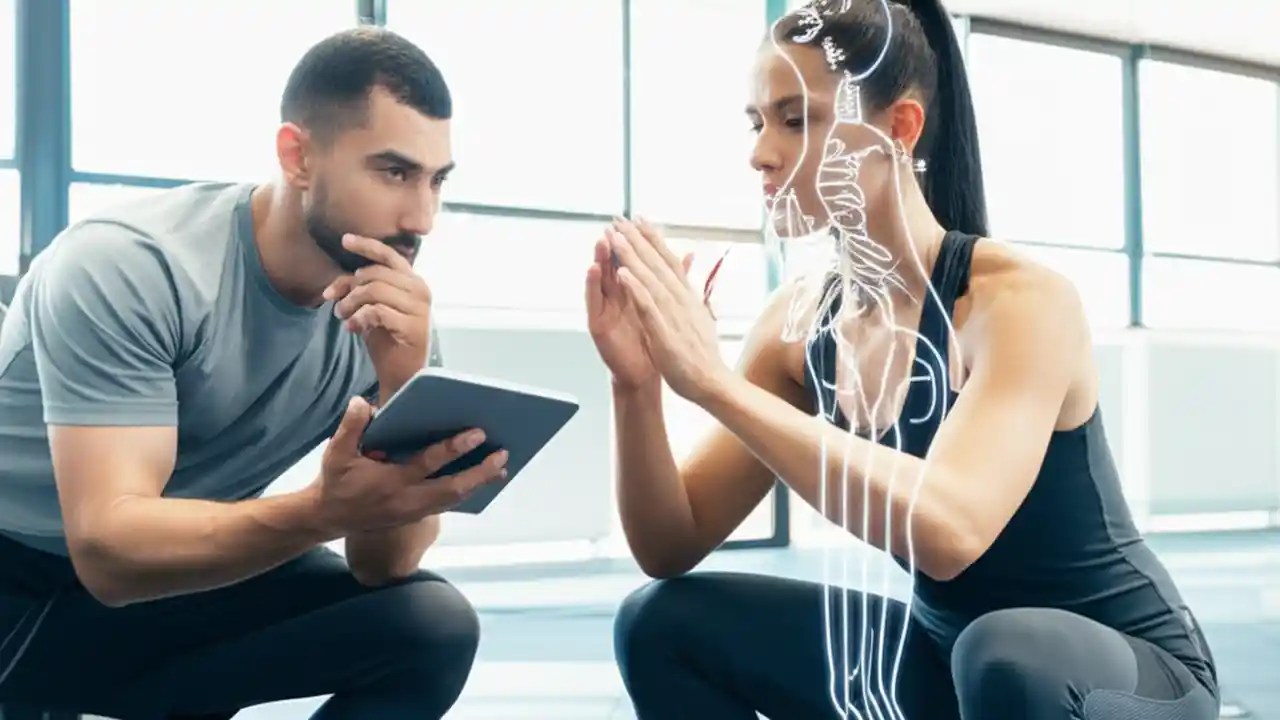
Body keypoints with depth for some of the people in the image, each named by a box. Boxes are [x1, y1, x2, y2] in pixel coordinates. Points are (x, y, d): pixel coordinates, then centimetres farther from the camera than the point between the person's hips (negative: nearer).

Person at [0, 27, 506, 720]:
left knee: (433, 625, -16)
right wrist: (327, 509, -47)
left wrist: (404, 377, -28)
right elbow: (107, 548, -32)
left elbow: (383, 566, -13)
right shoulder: (129, 265, -24)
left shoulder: (394, 311, -9)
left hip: (176, 585, 5)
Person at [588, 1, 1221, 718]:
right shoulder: (801, 320, -5)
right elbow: (671, 547, -4)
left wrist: (713, 380, -40)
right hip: (948, 656, 6)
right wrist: (639, 385, -21)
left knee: (1006, 657, -39)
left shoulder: (1022, 299, -24)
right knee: (665, 624, -3)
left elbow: (948, 529, -42)